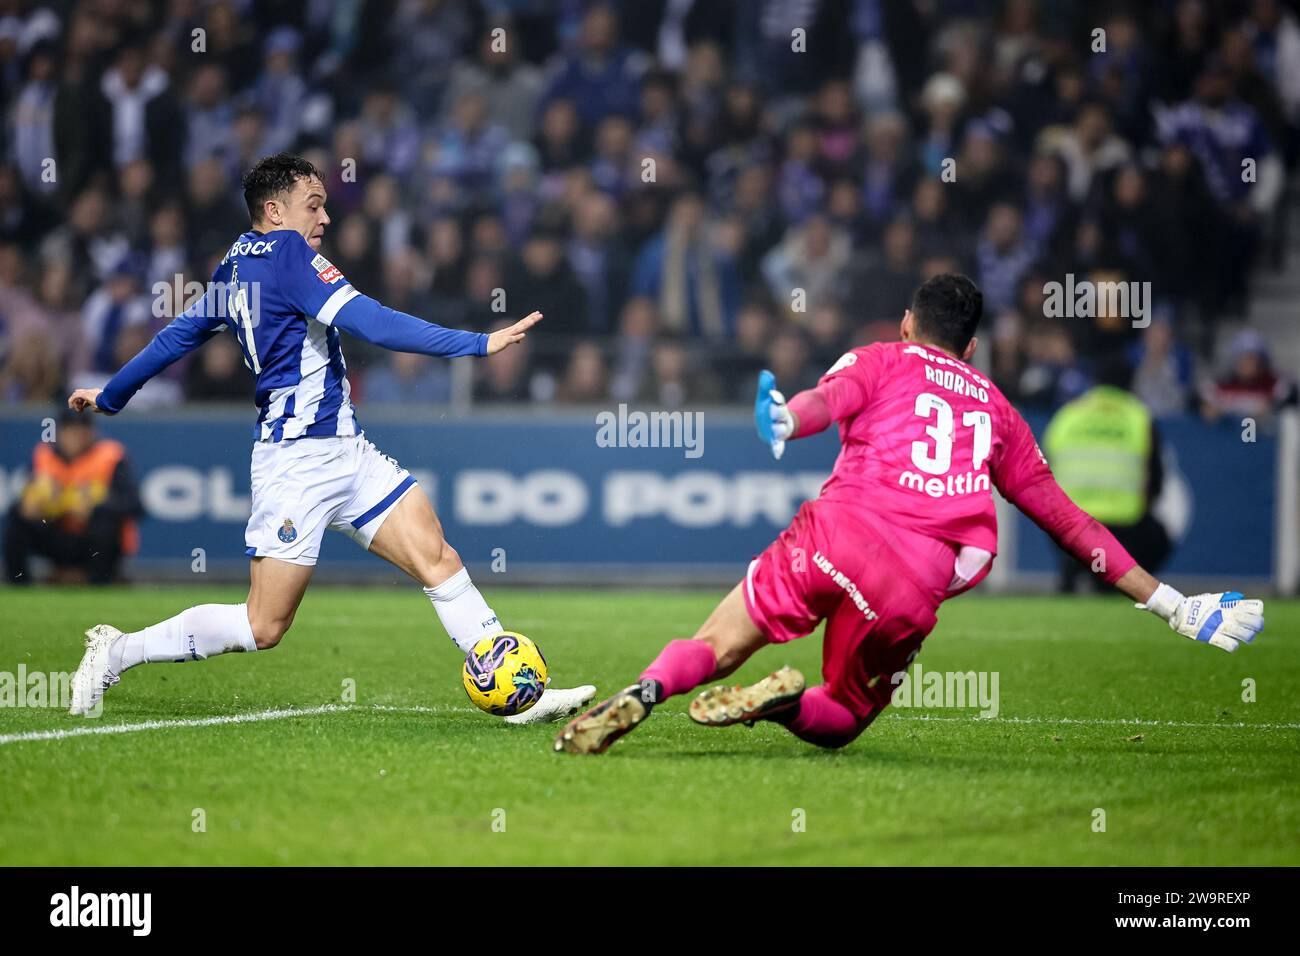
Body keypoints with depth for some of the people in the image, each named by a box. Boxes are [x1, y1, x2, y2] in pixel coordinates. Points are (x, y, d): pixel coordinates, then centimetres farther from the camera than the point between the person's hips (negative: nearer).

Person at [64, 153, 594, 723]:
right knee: (263, 627, -4)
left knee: (437, 558, -1)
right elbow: (373, 324, -22)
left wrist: (109, 396, 40)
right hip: (299, 457, -10)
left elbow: (175, 336, 24)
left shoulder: (234, 267, 14)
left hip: (344, 450, 10)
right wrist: (477, 343, -23)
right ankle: (118, 651, 9)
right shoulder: (287, 252, -13)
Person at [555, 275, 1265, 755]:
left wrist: (785, 421, -28)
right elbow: (1066, 519, 31)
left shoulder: (882, 359, 21)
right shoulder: (995, 406, 29)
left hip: (840, 528, -1)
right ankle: (785, 703, -15)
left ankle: (644, 692, -26)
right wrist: (1166, 602, 38)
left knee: (716, 647, 6)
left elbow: (827, 398, -5)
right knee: (840, 719, 18)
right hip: (918, 581, 1)